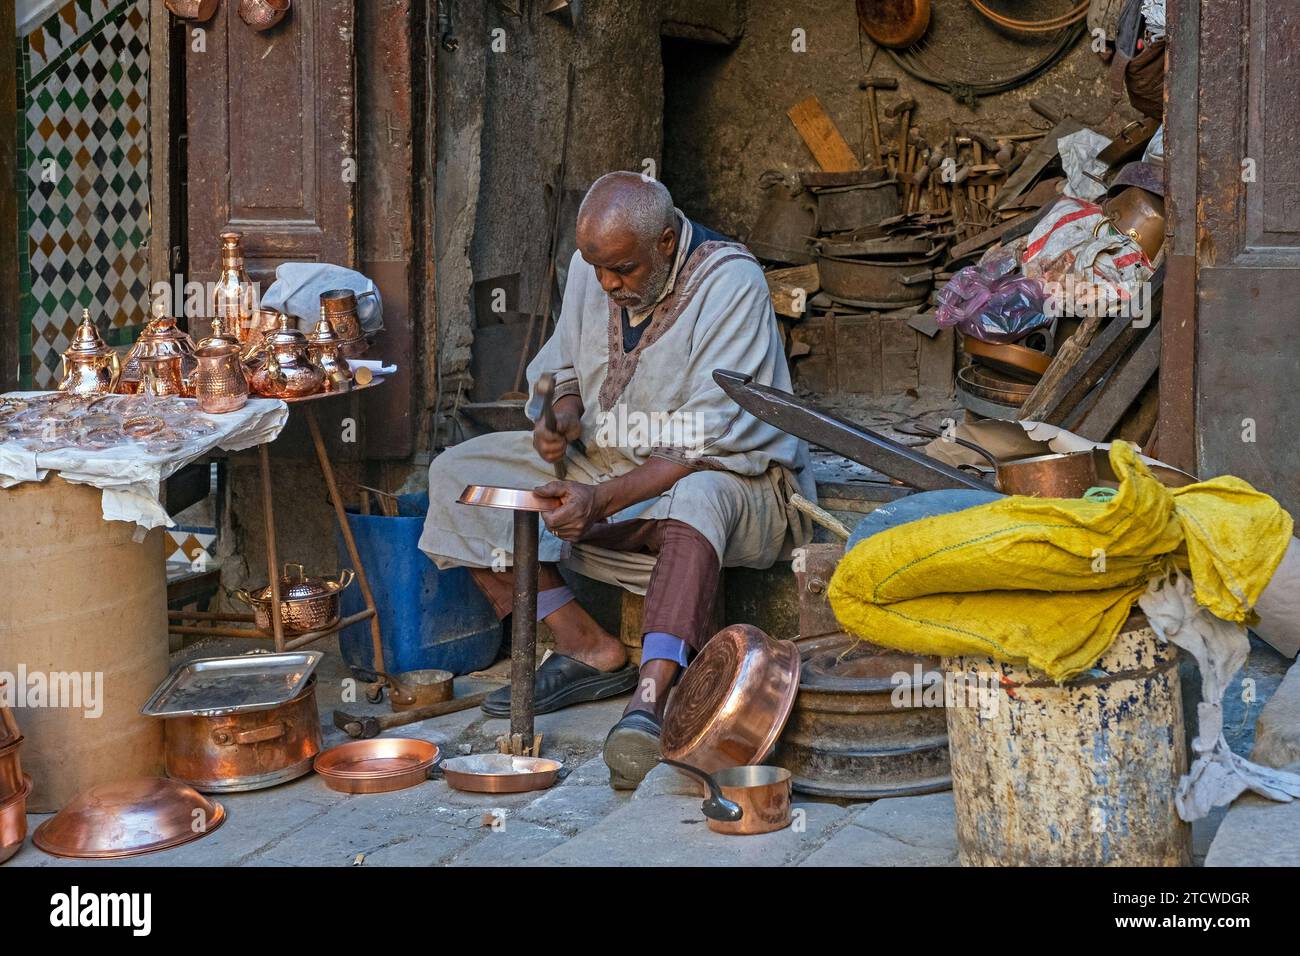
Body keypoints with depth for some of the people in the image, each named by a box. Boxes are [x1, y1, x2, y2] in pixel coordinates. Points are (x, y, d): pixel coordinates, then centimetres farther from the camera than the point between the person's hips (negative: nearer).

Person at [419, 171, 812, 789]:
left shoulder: (729, 281, -20)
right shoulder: (590, 270, 1)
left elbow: (708, 443, -25)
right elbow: (565, 370, 17)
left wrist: (601, 500, -34)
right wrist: (562, 415, -8)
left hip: (734, 477, -7)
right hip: (608, 463, 7)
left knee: (698, 497, -43)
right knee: (457, 473, -8)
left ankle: (649, 701, -53)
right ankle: (588, 649, -15)